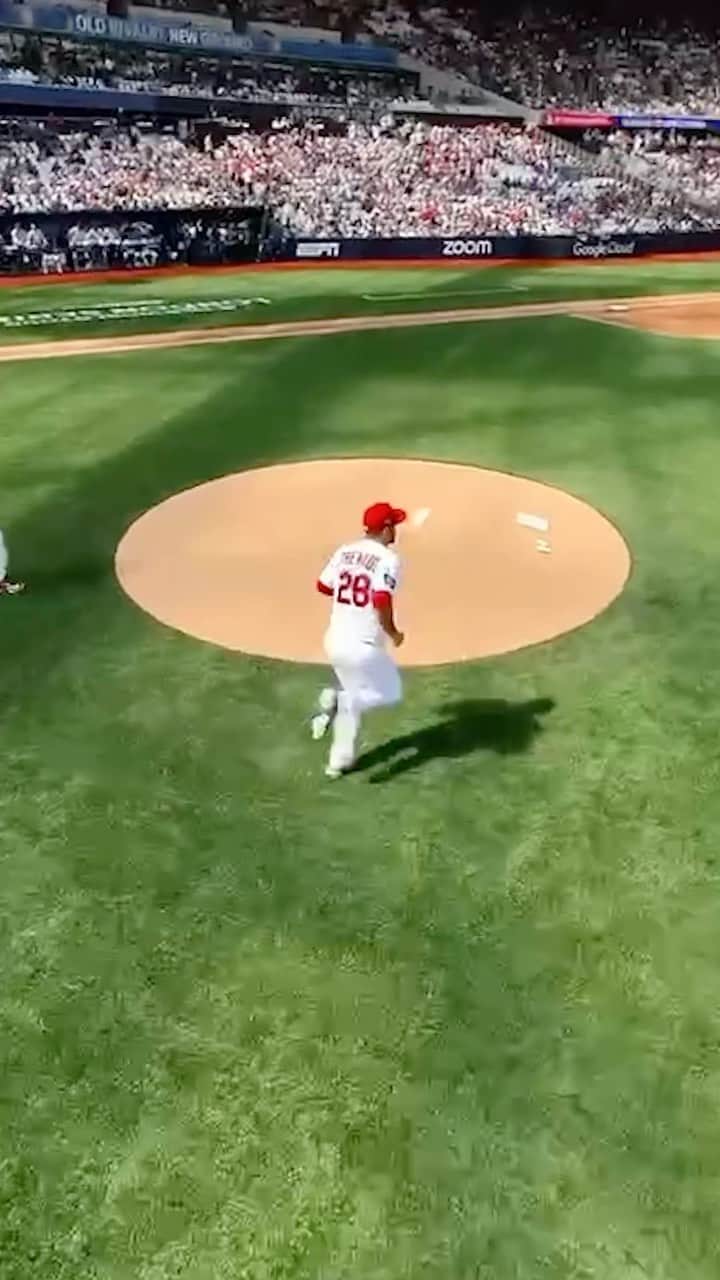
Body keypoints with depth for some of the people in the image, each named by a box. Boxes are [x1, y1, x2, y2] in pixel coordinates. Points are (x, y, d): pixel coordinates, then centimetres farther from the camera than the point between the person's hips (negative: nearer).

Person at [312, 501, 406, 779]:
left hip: (334, 641, 7)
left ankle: (339, 762, 26)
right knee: (390, 693, 17)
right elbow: (382, 602, -27)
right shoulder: (388, 558, -15)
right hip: (363, 646, -7)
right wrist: (393, 633, -10)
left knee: (354, 697, 27)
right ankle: (336, 700, -8)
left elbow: (323, 586, 14)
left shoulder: (345, 551, 5)